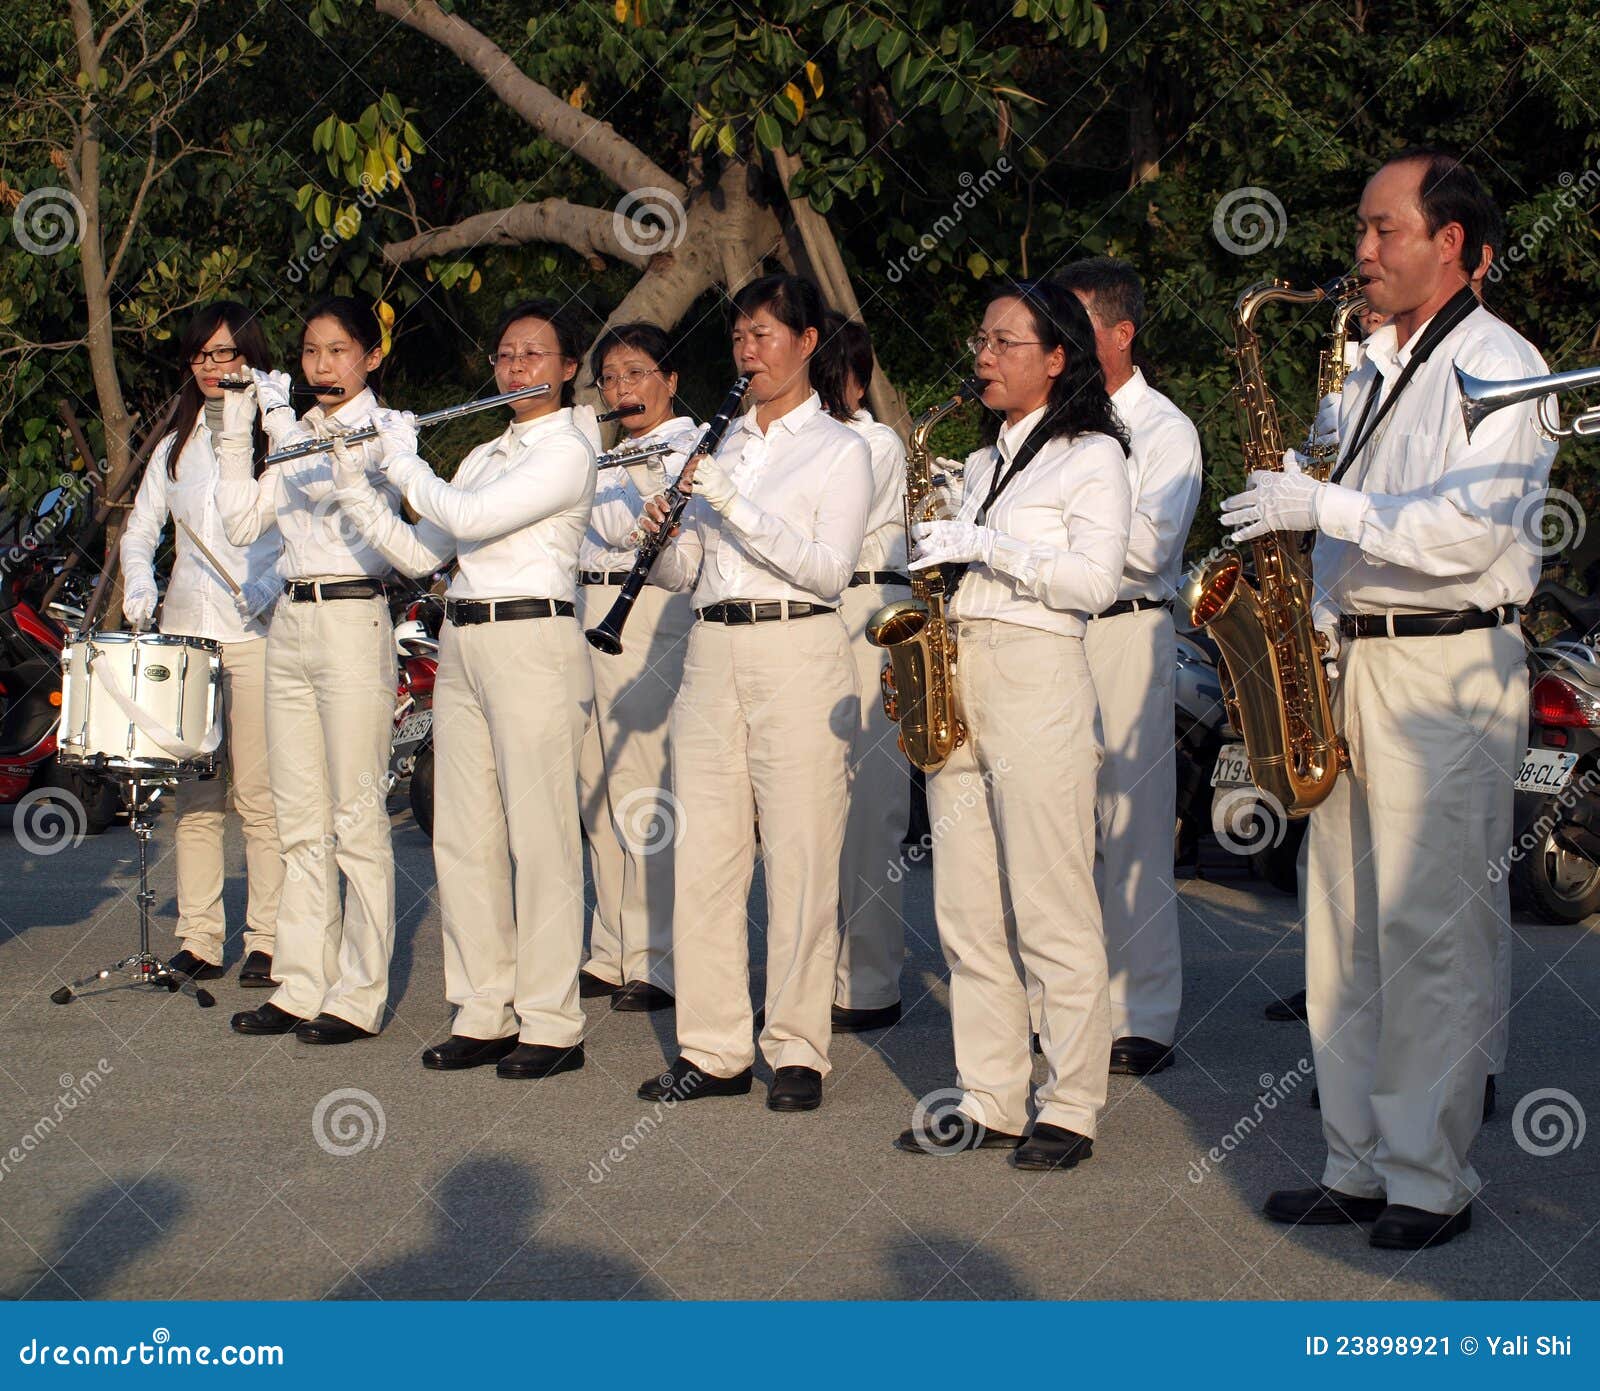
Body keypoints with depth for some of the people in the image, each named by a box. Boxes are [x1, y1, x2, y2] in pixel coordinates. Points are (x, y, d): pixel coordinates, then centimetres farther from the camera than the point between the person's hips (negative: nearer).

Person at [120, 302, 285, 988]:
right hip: (185, 631, 5)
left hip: (259, 635, -4)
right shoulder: (175, 448, 18)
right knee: (194, 796, 4)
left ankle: (268, 940, -1)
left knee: (259, 795, -6)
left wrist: (272, 585, -19)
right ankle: (198, 939, 9)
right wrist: (140, 587, 1)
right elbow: (140, 532, 21)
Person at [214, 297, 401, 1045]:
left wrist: (278, 410, -8)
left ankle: (359, 996, 0)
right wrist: (238, 427, 4)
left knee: (356, 817, -4)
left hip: (353, 623, -7)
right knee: (300, 820, 9)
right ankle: (301, 987, 13)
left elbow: (319, 479, -21)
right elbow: (242, 520, 9)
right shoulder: (298, 434, 17)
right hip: (290, 623, 7)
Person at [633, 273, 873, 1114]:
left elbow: (830, 569, -13)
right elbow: (685, 572, 16)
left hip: (798, 656, -5)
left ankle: (797, 1052, 4)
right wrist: (663, 536, -7)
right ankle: (713, 1050, 10)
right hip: (712, 656, 5)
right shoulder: (720, 446, 16)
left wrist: (733, 502, -18)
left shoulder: (840, 449, 1)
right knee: (704, 856, 3)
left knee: (800, 858, -4)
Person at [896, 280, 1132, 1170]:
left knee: (1053, 911, -6)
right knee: (968, 912, 6)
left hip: (1038, 679, -7)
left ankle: (1071, 1108, 0)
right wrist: (937, 557, 6)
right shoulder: (985, 462, 21)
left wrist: (981, 545, -14)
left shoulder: (1092, 455, -1)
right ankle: (989, 1102, 11)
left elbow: (1094, 578, -13)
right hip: (957, 675, 8)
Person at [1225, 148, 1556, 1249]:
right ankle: (1358, 1165, 14)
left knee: (1432, 934, -6)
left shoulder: (1500, 367, -6)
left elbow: (1466, 533, -18)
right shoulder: (1373, 370, 18)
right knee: (1344, 930, 8)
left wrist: (1324, 505, -17)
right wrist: (1315, 631, 9)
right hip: (1350, 662, 8)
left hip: (1448, 669, -8)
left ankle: (1431, 1180, 0)